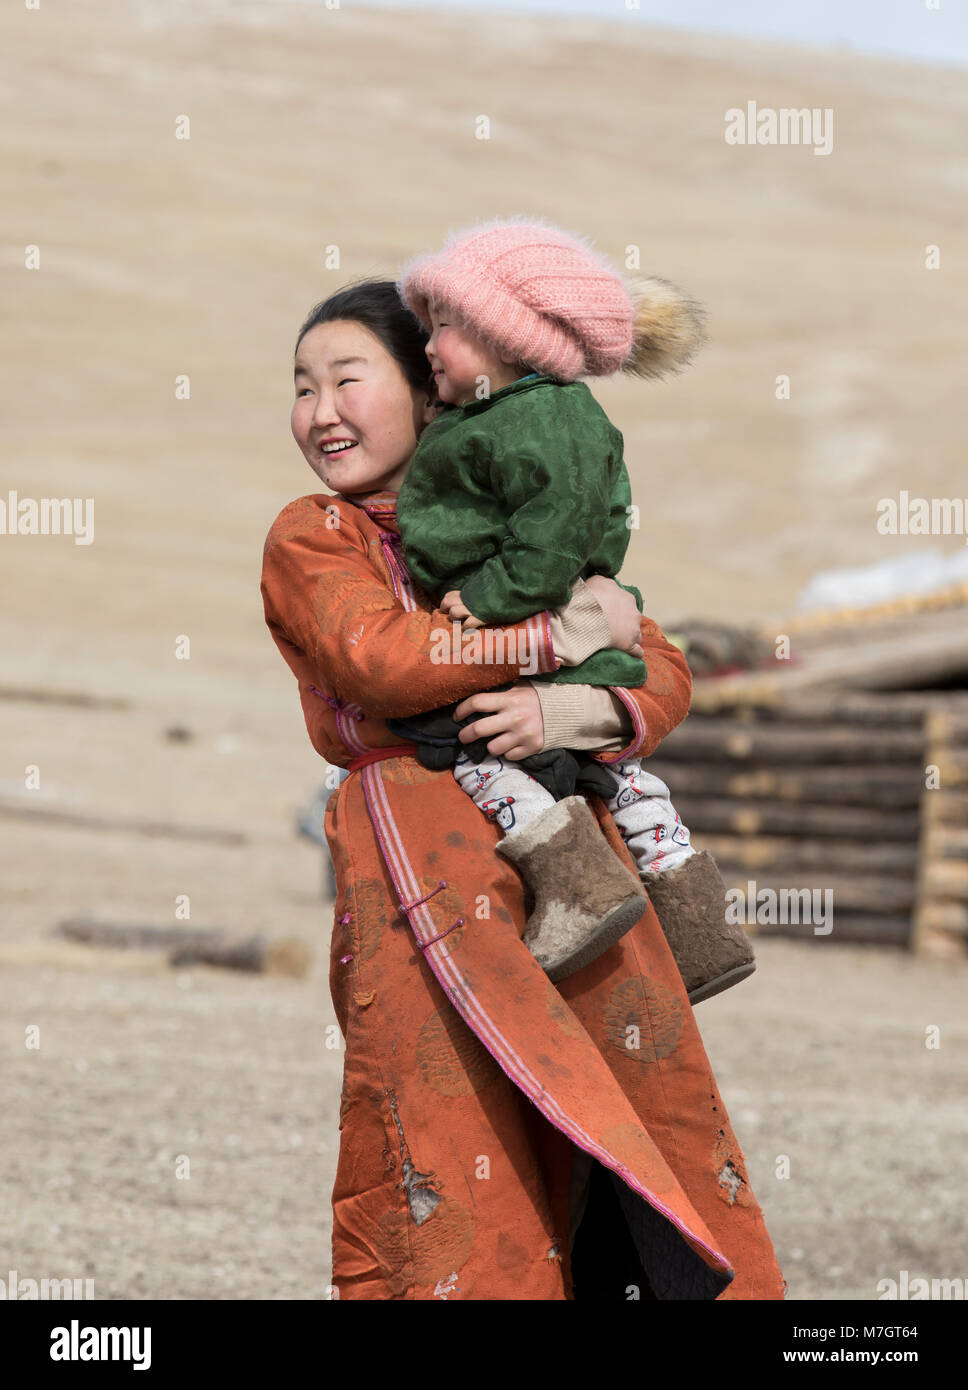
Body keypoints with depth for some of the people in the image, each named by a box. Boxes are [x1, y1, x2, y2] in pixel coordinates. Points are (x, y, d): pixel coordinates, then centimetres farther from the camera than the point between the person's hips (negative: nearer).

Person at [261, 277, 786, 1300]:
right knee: (446, 1143, -7)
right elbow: (379, 657, -12)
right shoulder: (309, 537, 8)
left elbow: (663, 671, 10)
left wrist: (573, 710, -11)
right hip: (422, 873, -3)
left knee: (651, 1119, 1)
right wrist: (563, 636, -8)